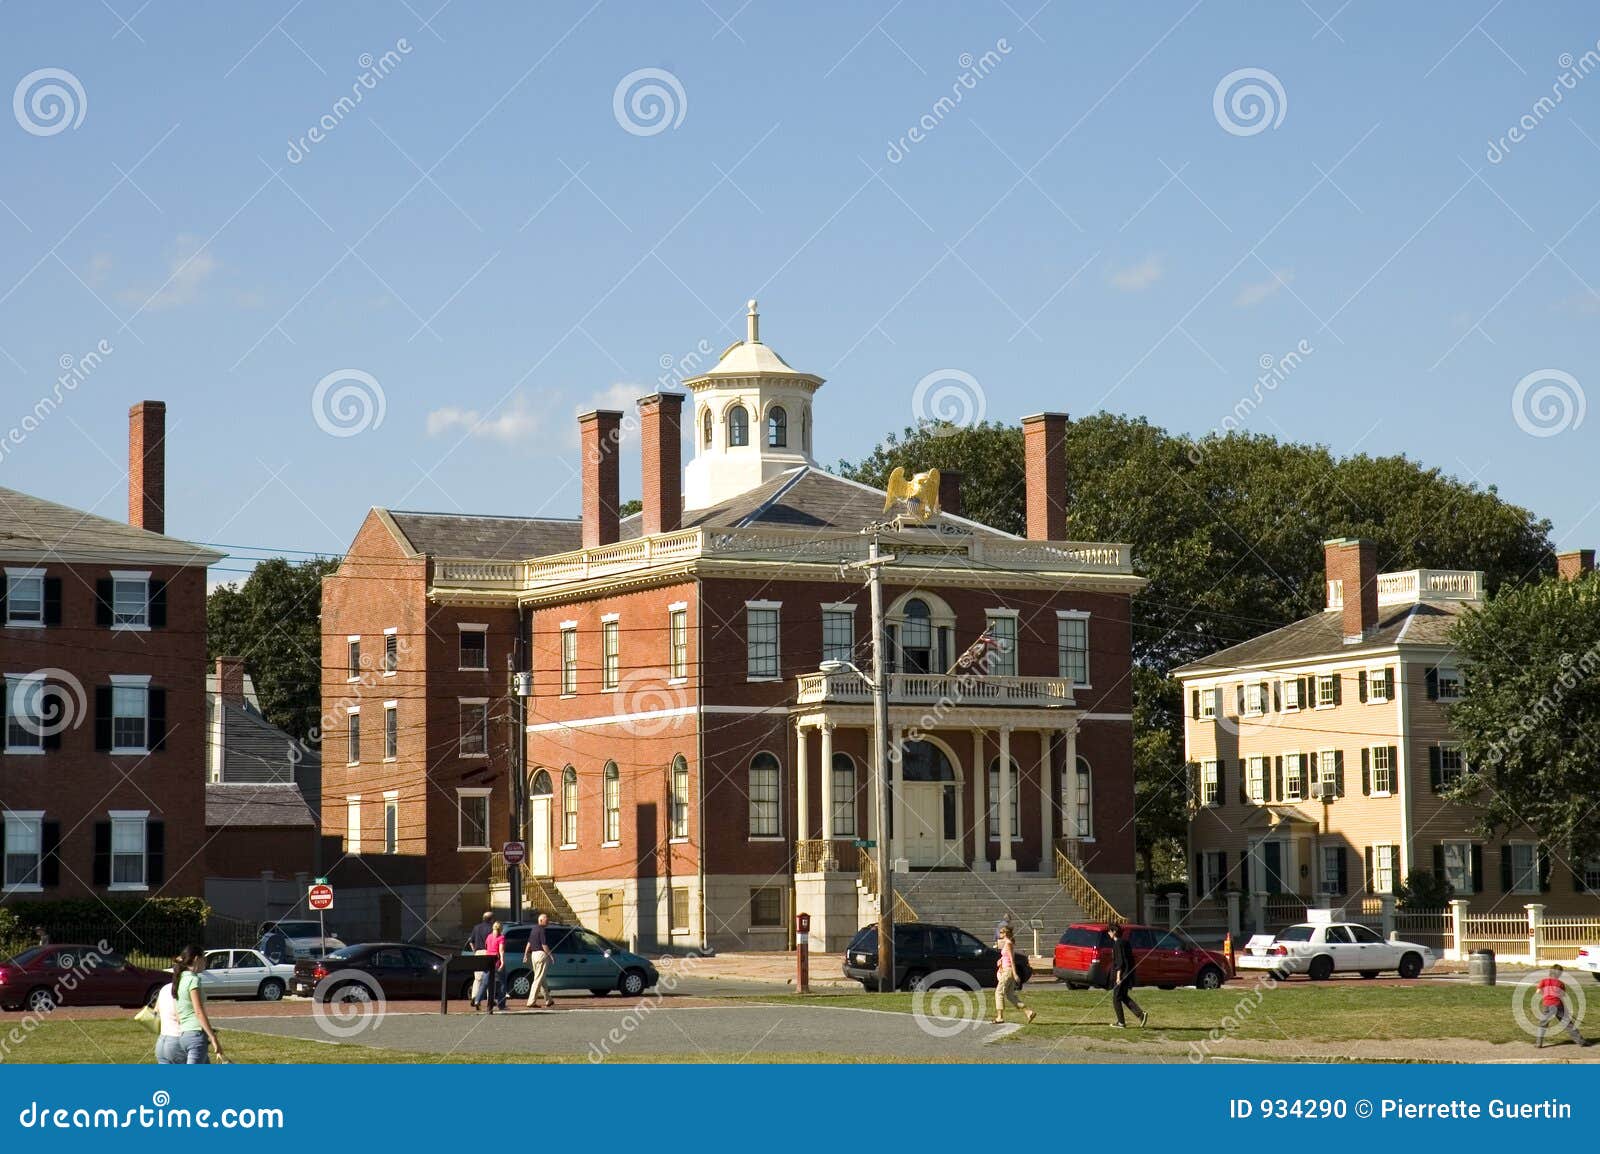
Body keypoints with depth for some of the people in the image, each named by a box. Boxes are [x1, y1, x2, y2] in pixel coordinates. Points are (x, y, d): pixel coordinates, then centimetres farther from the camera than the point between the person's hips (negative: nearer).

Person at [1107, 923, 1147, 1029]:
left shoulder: (1118, 944, -14)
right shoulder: (1125, 942, 13)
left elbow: (1119, 961, -20)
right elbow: (1130, 959, 19)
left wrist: (1118, 976, -21)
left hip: (1121, 973, -9)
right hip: (1127, 974, 9)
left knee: (1116, 998, 1)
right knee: (1124, 997, 16)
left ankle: (1121, 1022, 3)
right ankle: (1141, 1014, 4)